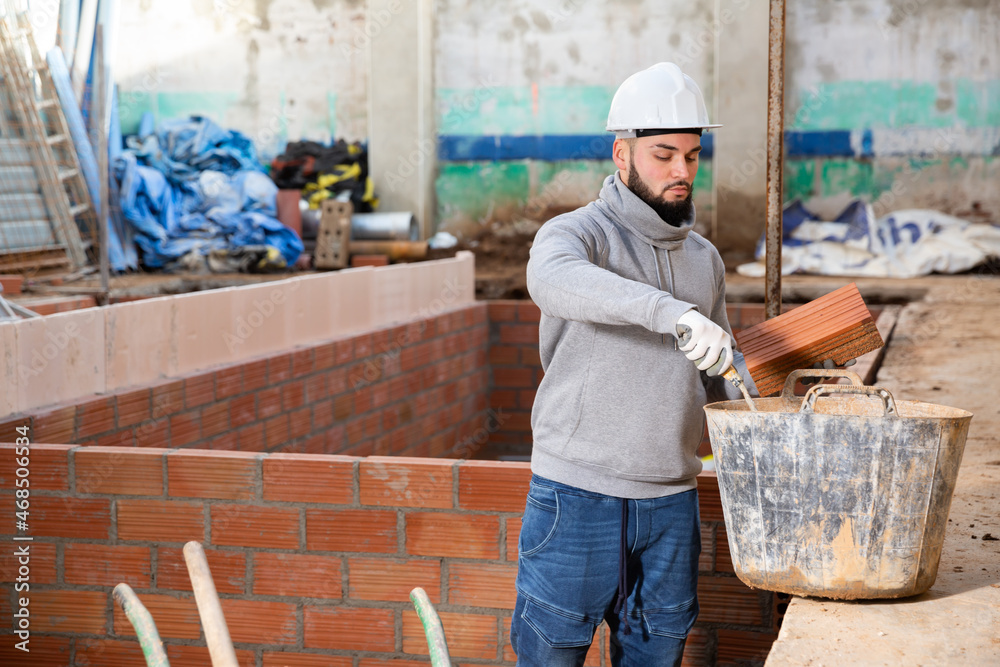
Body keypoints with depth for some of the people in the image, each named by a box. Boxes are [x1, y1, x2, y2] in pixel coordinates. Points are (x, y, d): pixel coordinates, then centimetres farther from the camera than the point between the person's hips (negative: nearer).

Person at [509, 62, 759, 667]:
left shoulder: (705, 259, 14)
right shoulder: (577, 233, -6)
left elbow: (720, 375, 23)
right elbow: (553, 280, -32)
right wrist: (670, 311, -44)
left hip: (671, 503, 5)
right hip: (577, 497, -5)